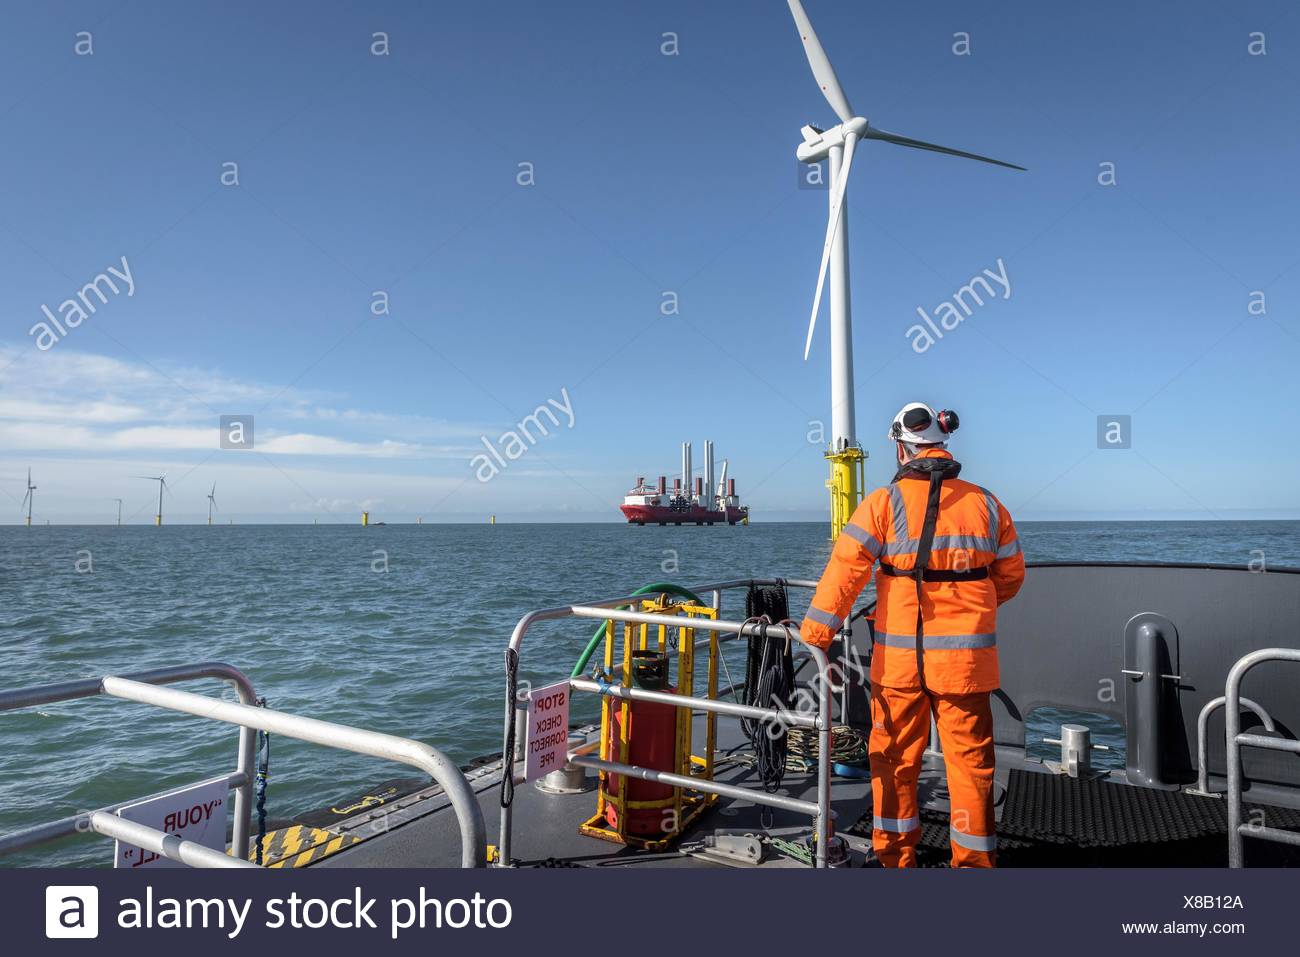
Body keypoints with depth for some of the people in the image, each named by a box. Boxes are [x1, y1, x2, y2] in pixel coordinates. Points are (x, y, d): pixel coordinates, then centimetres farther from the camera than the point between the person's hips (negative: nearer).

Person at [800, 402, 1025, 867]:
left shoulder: (884, 503, -7)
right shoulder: (987, 505, 4)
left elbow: (843, 573, -11)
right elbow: (1010, 577, 14)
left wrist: (814, 636, -6)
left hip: (899, 659, -1)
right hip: (966, 659, 2)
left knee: (894, 758, 14)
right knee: (970, 760, 12)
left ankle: (895, 855, 27)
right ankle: (973, 859, 21)